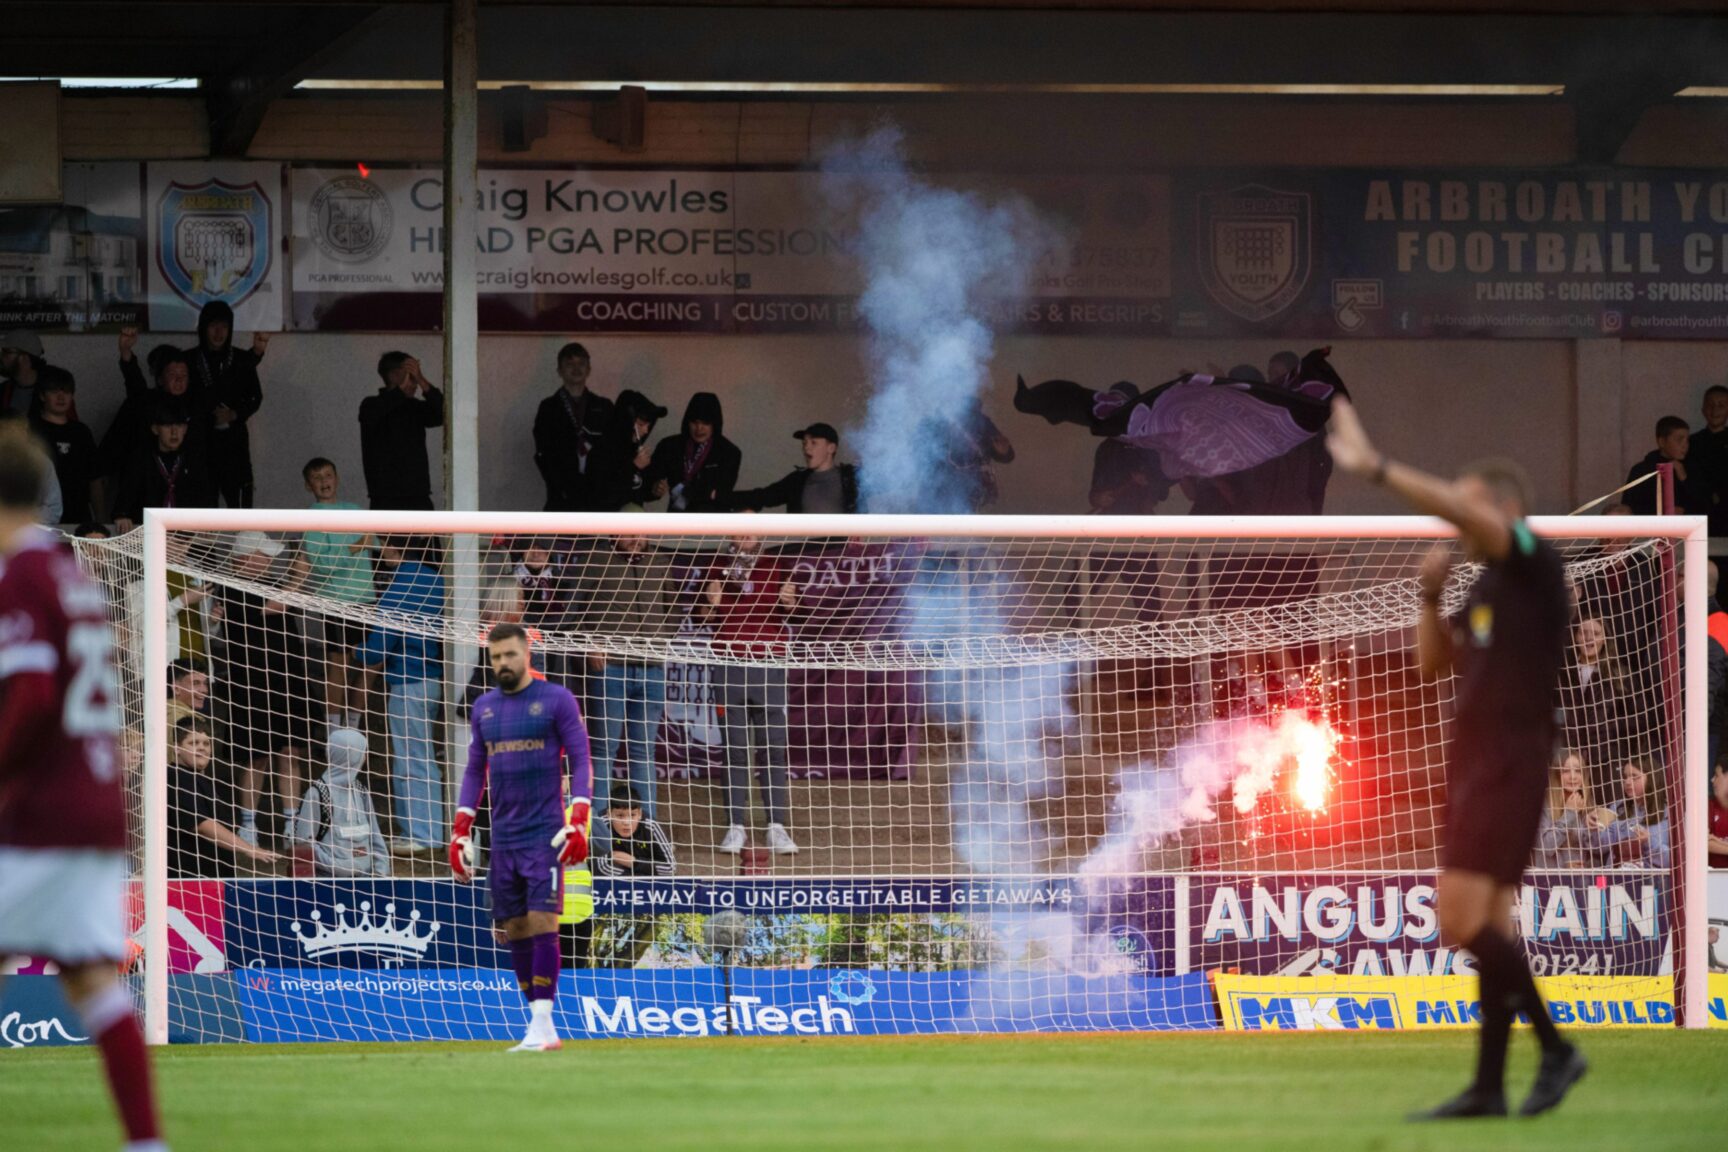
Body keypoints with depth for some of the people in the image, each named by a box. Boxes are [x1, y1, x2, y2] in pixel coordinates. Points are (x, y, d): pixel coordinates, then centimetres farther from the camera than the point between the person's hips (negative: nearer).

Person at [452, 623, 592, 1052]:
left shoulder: (556, 700, -1)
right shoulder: (484, 709, 14)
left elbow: (581, 762, -3)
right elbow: (475, 771, 19)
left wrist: (578, 822, -14)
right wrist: (460, 832, 12)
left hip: (545, 834, -5)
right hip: (503, 837, 5)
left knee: (541, 923, -13)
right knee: (514, 930, 3)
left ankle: (543, 1025, -14)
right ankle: (537, 1026, 8)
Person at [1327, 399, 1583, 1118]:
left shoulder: (1533, 567, -9)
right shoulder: (1487, 586, 17)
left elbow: (1462, 511, -24)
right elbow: (1434, 662, 20)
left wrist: (1375, 470, -30)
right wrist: (1430, 595, 4)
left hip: (1508, 767, -9)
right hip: (1474, 766, 9)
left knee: (1460, 918, -16)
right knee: (1485, 925, 7)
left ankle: (1555, 1048, -9)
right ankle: (1488, 1087, 9)